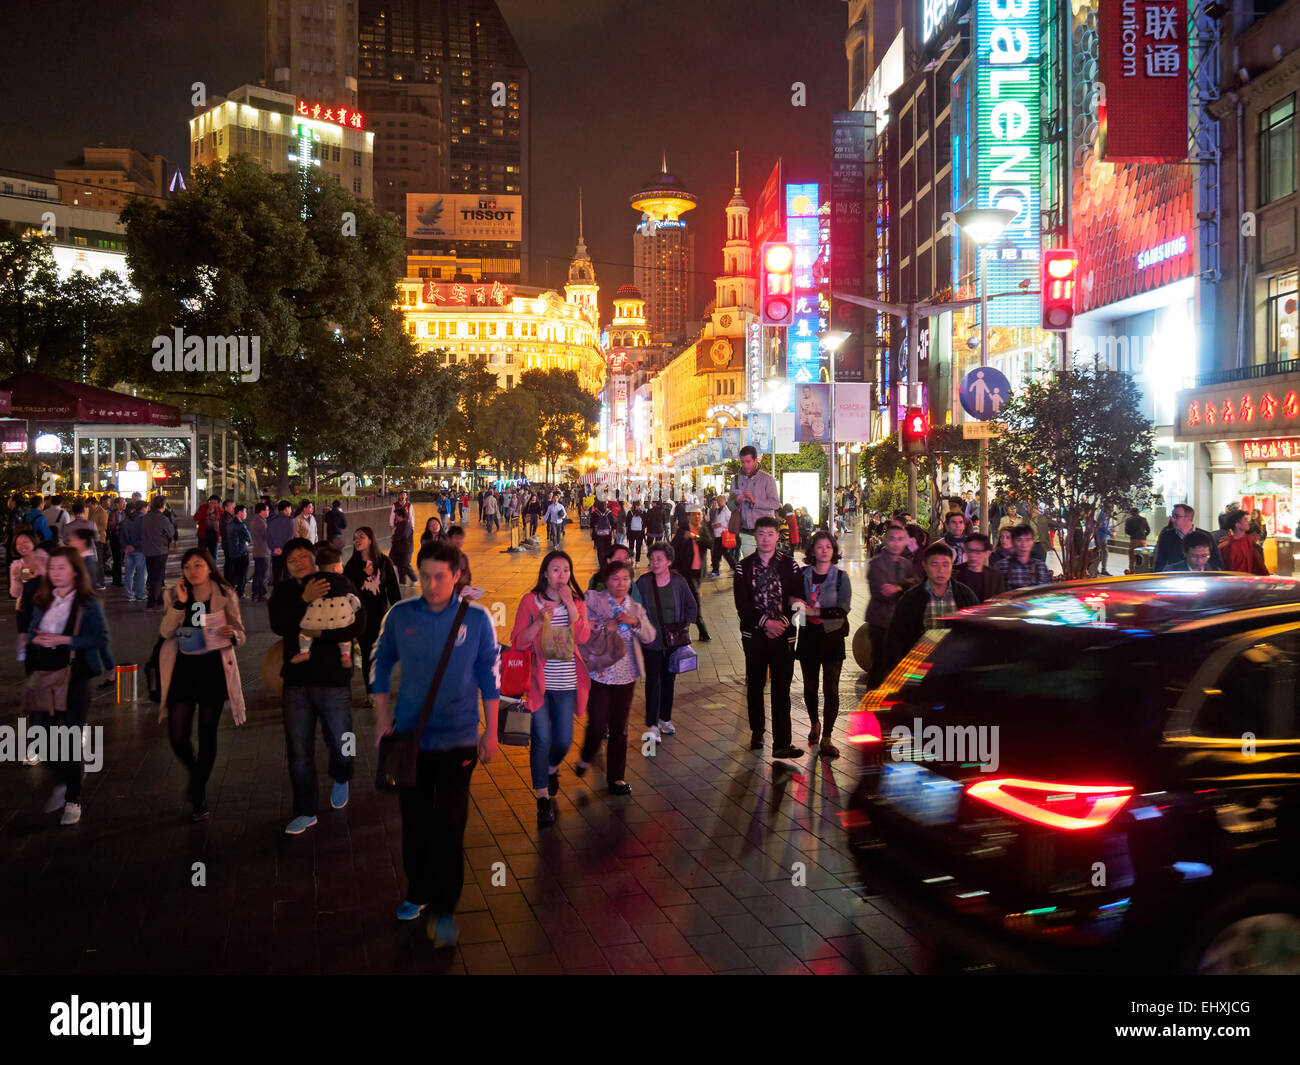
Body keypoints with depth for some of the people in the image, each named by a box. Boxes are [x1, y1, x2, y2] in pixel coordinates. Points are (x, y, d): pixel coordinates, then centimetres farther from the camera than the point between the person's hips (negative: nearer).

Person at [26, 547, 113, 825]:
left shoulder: (89, 603, -6)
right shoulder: (42, 601, 9)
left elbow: (101, 638, -11)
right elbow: (32, 633, 13)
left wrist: (64, 640, -19)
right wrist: (37, 640, -10)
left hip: (76, 676, -5)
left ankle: (73, 800, 14)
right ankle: (63, 780, 29)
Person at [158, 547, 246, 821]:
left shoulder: (225, 595, -3)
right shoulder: (177, 595, 3)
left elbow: (240, 635, 0)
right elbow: (165, 632, -9)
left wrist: (232, 635, -23)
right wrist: (179, 604, -20)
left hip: (214, 670, -2)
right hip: (183, 669, 2)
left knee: (207, 734, 5)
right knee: (177, 737, -2)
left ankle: (199, 795, 20)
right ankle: (196, 774, 30)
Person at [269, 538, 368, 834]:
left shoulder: (338, 584, -3)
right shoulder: (284, 591, 7)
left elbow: (358, 624, -11)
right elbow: (278, 625, -11)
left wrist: (323, 632, -19)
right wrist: (305, 600, -21)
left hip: (334, 678, -3)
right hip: (297, 679, 3)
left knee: (341, 746, 3)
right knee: (299, 751, 6)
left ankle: (340, 780, 38)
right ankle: (305, 812, 19)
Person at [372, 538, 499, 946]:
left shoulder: (476, 619, -7)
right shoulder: (400, 615, -3)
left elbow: (489, 675, 0)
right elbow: (382, 665, 7)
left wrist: (491, 731, 0)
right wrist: (383, 719, 3)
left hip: (458, 739, -2)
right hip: (409, 735, 2)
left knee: (449, 825, -3)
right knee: (415, 820, 13)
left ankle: (445, 909, 9)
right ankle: (418, 892, 33)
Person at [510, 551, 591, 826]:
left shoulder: (577, 602, 4)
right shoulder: (530, 601, -2)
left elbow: (583, 637, -11)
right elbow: (518, 642, -7)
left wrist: (570, 605, -16)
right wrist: (541, 620, -19)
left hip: (567, 683, 2)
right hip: (538, 681, -2)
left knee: (564, 741, 7)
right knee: (542, 739, -7)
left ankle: (551, 769, 41)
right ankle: (543, 798, 6)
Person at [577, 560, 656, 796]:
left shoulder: (636, 608, 10)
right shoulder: (592, 599, -2)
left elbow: (650, 636, 0)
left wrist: (635, 622, -17)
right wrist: (604, 627, -20)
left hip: (625, 676, 4)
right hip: (598, 674, -4)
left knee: (619, 729, 8)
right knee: (598, 725, -6)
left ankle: (616, 778, 19)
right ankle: (585, 758, 25)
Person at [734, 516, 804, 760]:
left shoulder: (789, 564, 1)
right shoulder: (744, 567, 1)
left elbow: (798, 599, 0)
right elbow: (741, 604, -6)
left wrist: (783, 621, -15)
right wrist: (766, 621, -16)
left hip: (783, 634, -1)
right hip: (754, 634, 1)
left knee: (781, 689, -4)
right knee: (755, 685, 13)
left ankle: (781, 743, -2)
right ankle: (756, 731, 32)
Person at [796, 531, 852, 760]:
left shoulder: (840, 577, -2)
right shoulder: (803, 574, 5)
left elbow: (843, 608, -11)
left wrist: (816, 612, -19)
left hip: (832, 637, -2)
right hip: (809, 637, 2)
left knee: (831, 689, -6)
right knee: (810, 686, 12)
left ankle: (826, 738, 0)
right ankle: (814, 724, 37)